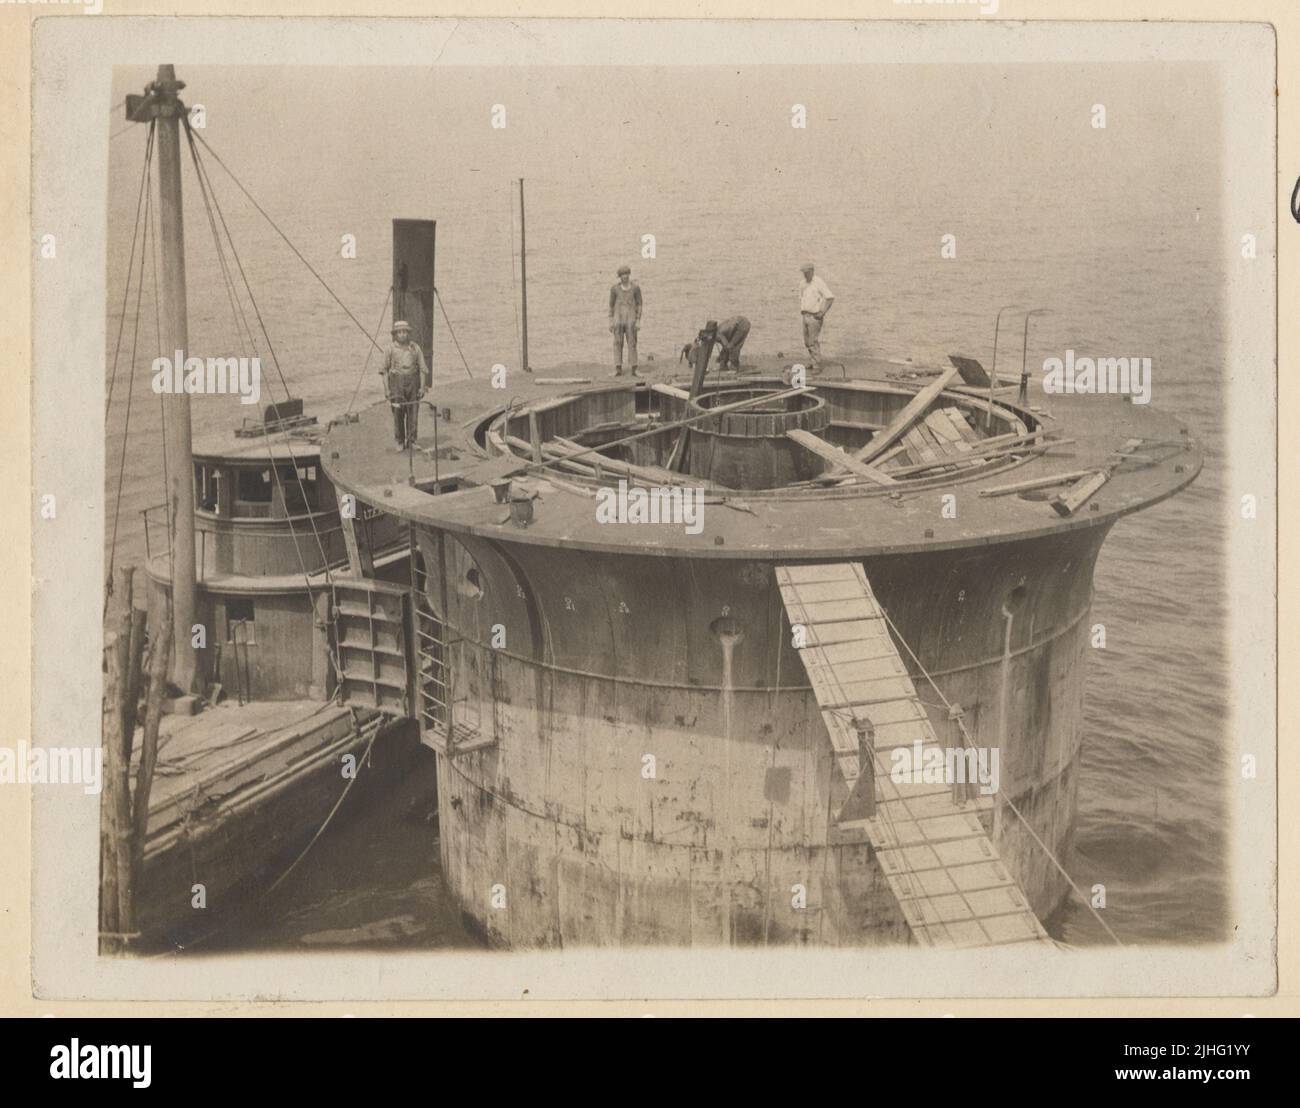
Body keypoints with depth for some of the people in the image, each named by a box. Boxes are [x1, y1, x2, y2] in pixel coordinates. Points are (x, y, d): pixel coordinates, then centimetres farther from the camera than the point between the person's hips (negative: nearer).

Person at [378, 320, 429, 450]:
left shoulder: (415, 348, 2)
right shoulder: (390, 349, -2)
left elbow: (422, 368, 4)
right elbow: (384, 370, 2)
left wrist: (422, 387, -4)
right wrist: (387, 388, -6)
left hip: (412, 382, 2)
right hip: (396, 382, -2)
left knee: (413, 413, 0)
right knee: (398, 413, -4)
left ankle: (411, 441, 8)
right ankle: (400, 442, 7)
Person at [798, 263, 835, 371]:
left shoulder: (819, 282, -14)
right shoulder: (804, 283, 11)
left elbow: (831, 298, -18)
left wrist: (823, 312, -18)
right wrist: (801, 309, 13)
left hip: (815, 317, -8)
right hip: (806, 316, 8)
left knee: (814, 342, -11)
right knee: (807, 341, 12)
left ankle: (817, 366, -8)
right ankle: (813, 362, 24)